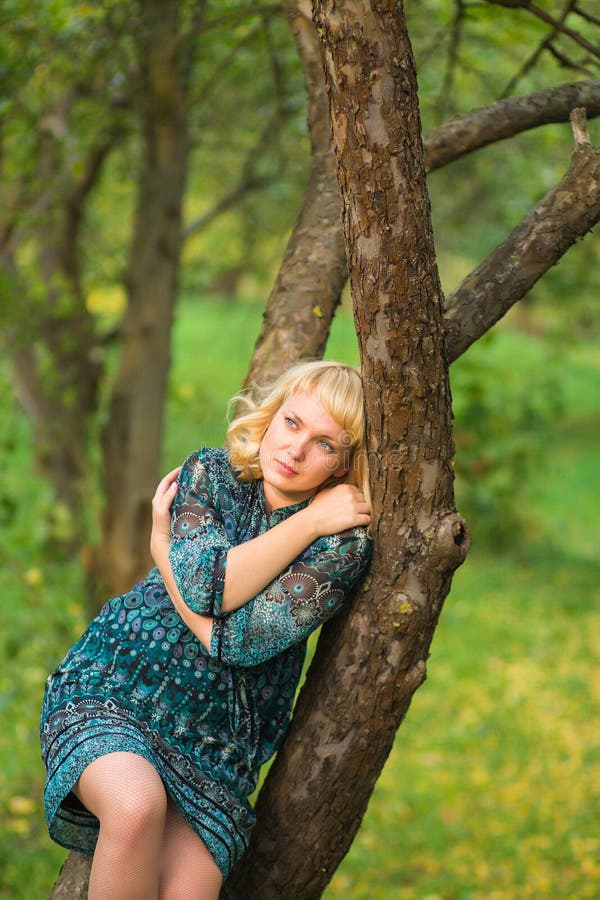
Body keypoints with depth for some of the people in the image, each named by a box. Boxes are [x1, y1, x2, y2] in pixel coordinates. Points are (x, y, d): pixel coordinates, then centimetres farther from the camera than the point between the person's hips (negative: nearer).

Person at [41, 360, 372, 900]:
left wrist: (164, 548, -8)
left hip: (215, 745, 0)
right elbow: (204, 585, -19)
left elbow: (243, 640, -18)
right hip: (110, 692, 0)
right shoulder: (209, 476, -1)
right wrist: (309, 522, -15)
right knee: (137, 806, -32)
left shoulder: (344, 543, -9)